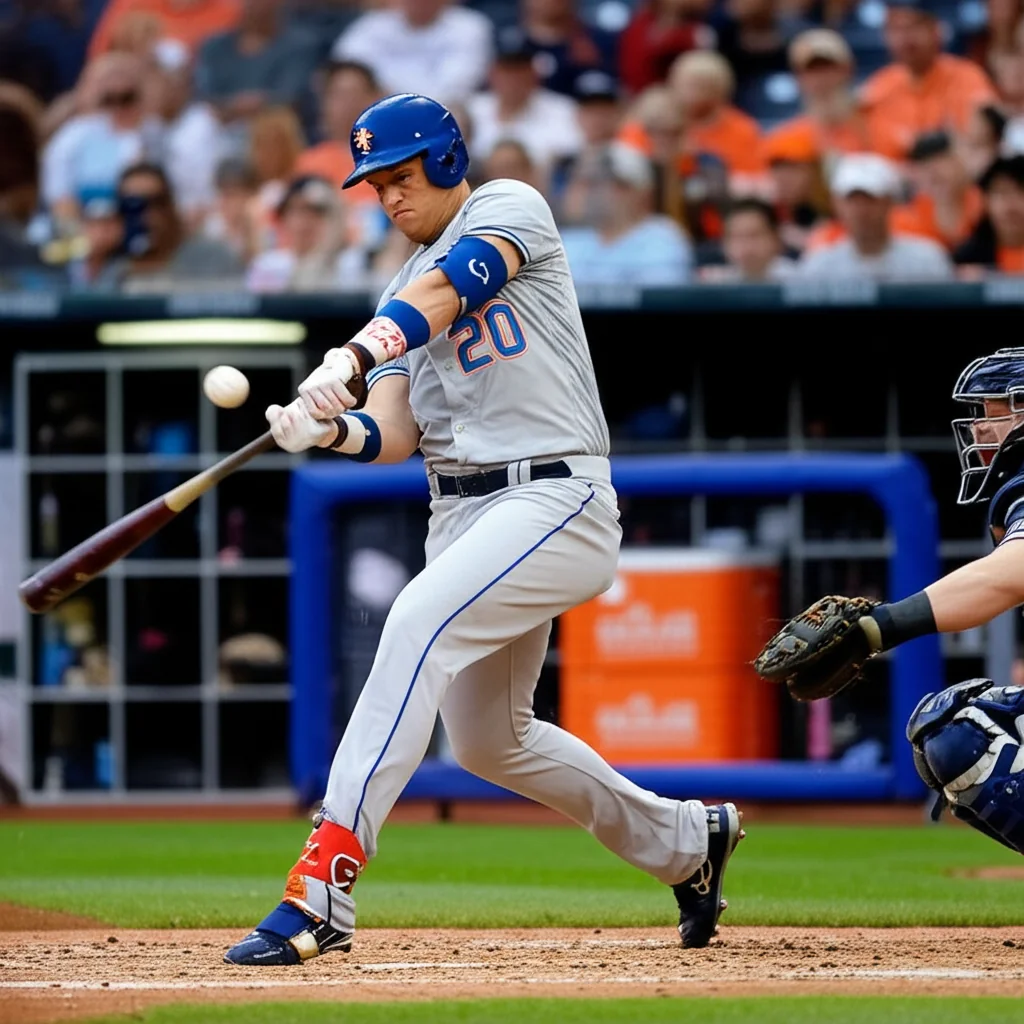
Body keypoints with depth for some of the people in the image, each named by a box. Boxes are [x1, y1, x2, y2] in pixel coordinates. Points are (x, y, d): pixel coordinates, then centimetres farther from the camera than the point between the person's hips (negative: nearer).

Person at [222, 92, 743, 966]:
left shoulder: (509, 208, -1)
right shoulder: (401, 297, 18)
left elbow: (448, 289, -23)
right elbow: (395, 436, 5)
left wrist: (354, 354, -40)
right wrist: (328, 427, -18)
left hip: (555, 498, -9)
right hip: (462, 513, 9)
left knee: (418, 622, -29)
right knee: (487, 741, 15)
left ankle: (323, 886, -36)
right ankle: (686, 843, 37)